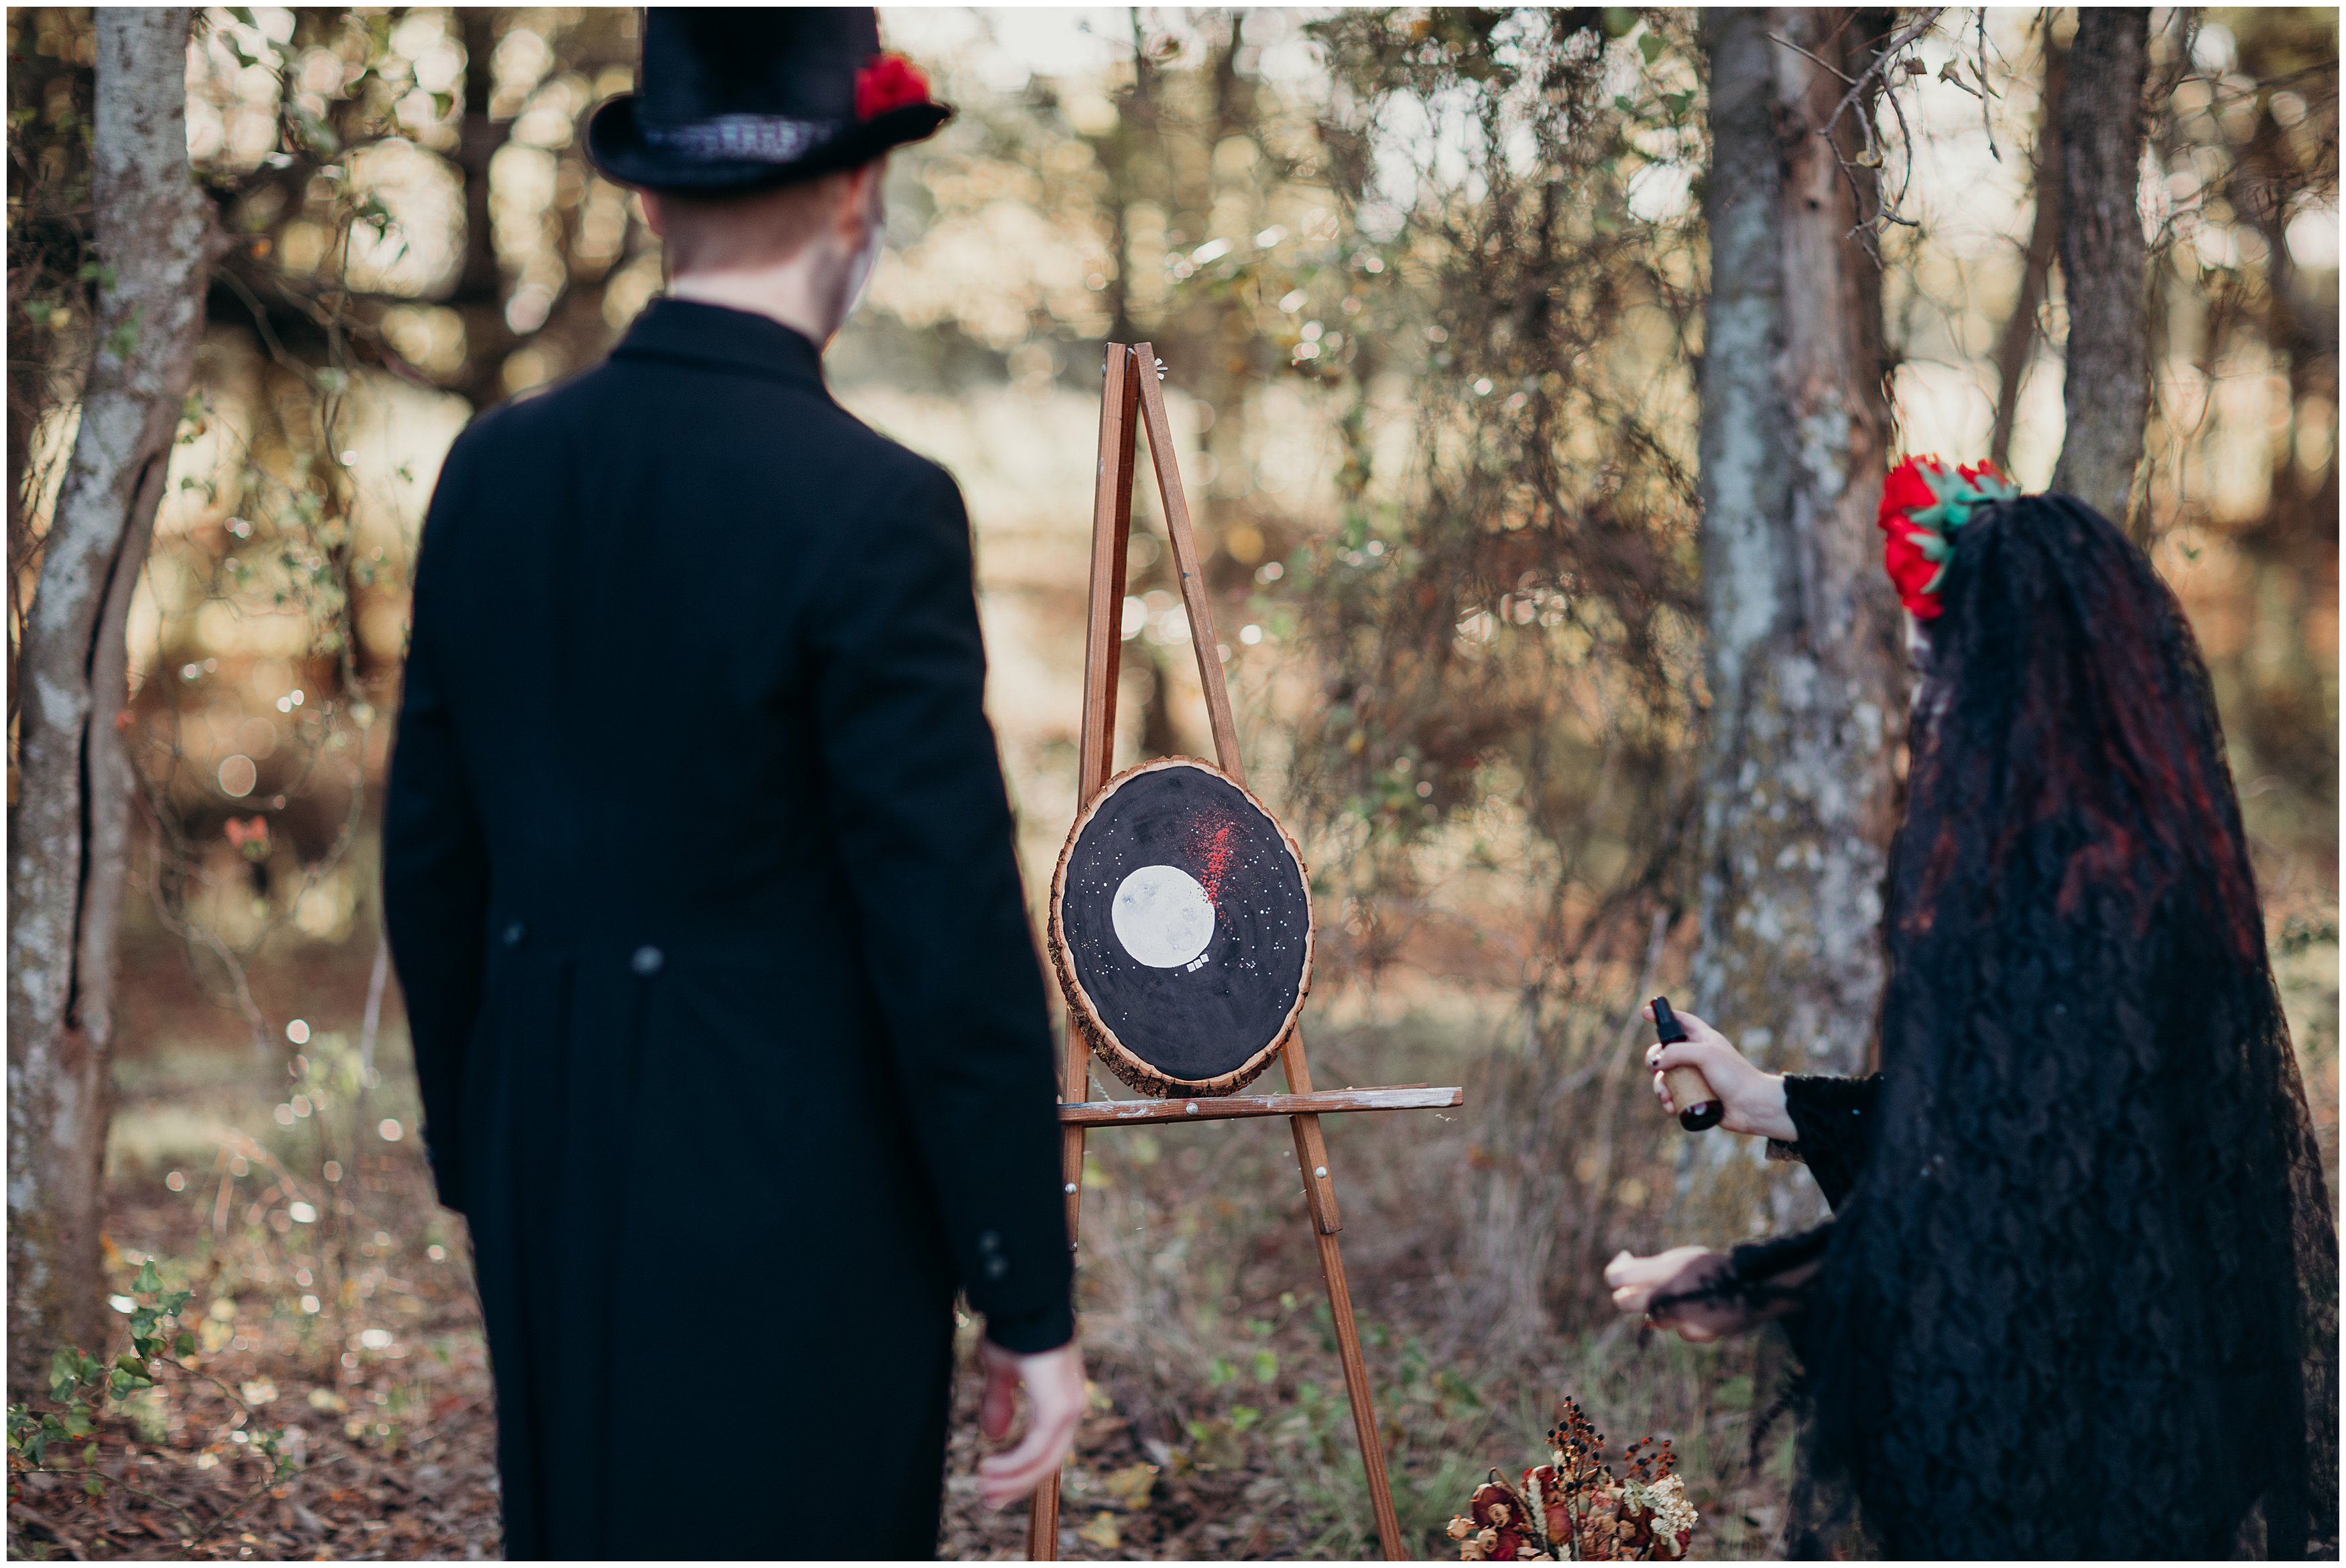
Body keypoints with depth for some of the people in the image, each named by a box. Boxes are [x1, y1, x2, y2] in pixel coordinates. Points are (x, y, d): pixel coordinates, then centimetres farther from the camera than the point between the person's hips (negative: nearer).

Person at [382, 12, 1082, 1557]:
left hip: (562, 1187, 7)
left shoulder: (497, 472, 1)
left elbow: (435, 859, 9)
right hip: (806, 1212, -7)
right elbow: (954, 939, -19)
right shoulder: (869, 512, -20)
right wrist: (1032, 1301, -11)